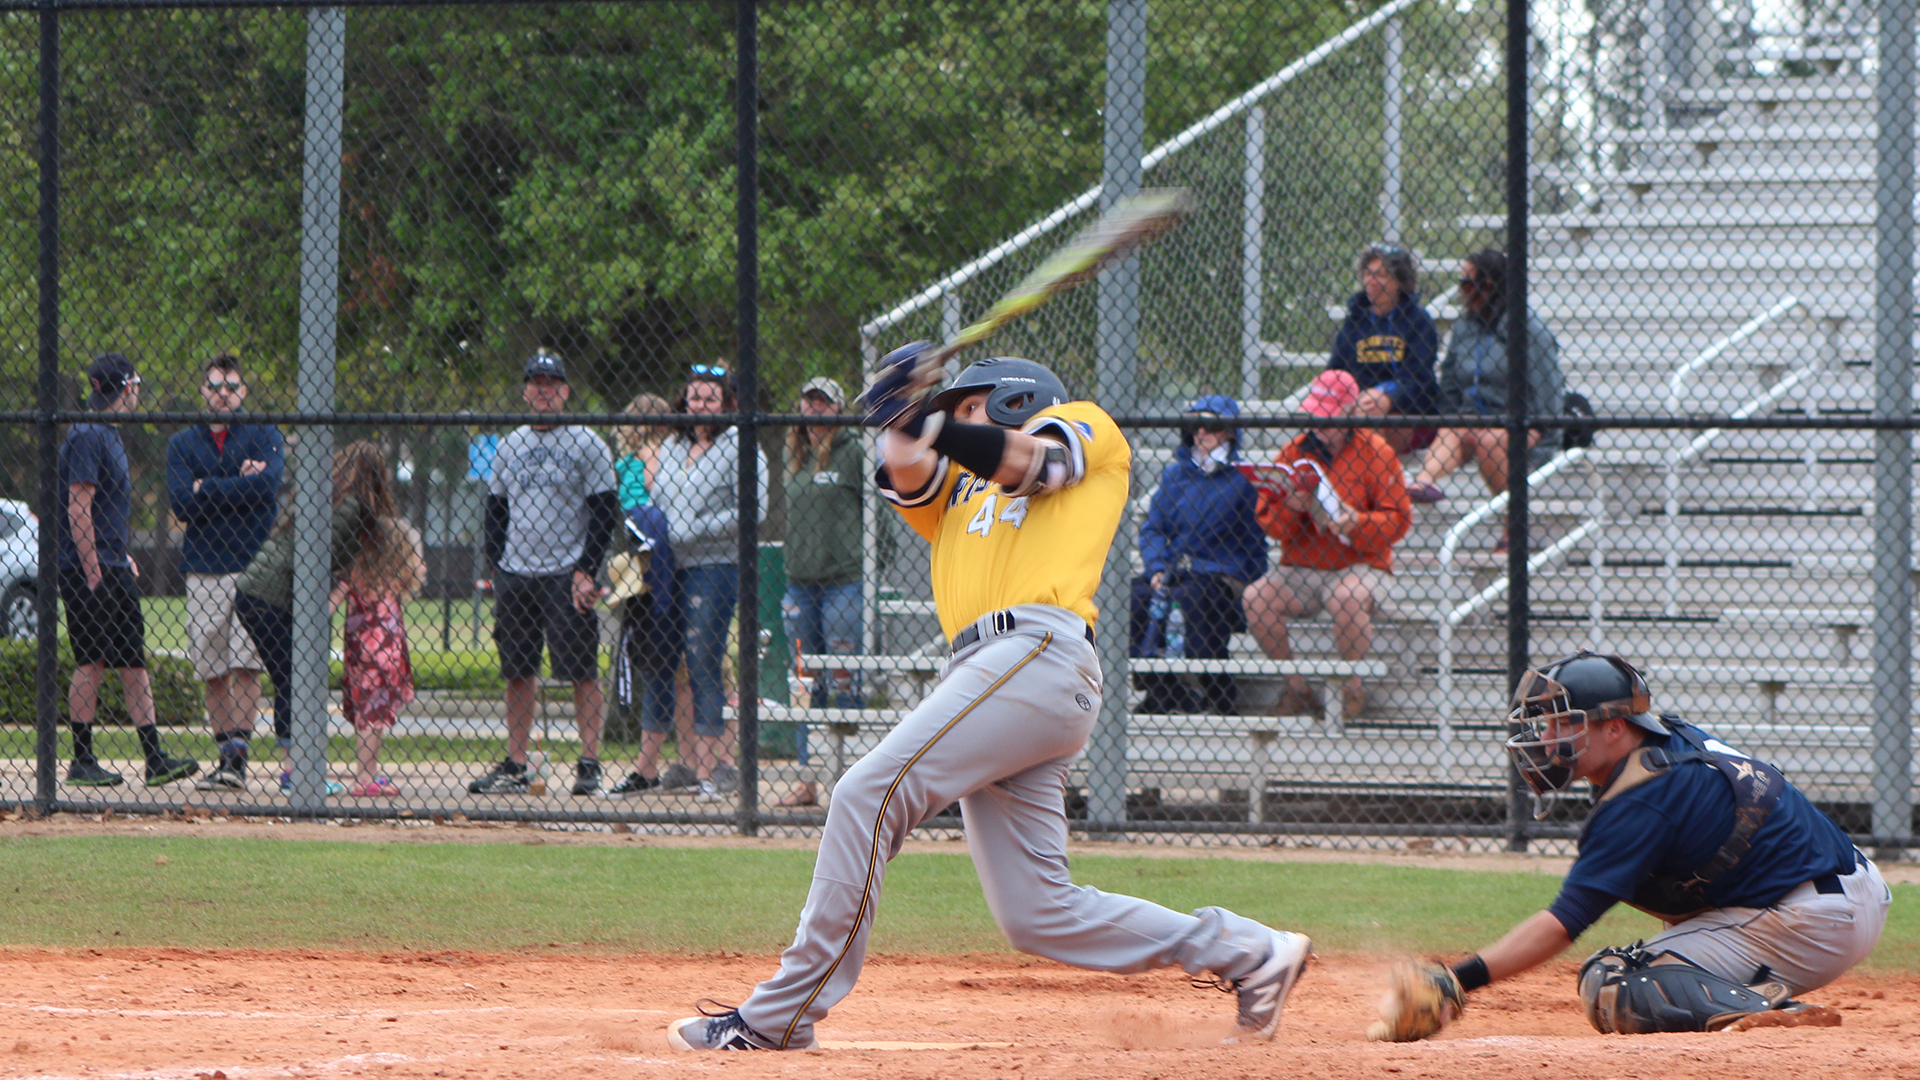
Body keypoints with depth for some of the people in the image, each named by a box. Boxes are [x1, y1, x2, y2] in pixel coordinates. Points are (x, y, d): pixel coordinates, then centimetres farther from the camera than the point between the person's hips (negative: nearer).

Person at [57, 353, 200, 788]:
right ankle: (81, 763, -1)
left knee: (134, 661, 6)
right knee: (92, 663, -6)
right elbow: (78, 511, -18)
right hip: (88, 570, -10)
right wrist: (92, 573, -20)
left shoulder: (110, 435, 17)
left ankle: (155, 759, 5)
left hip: (115, 569, 10)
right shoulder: (87, 437, -14)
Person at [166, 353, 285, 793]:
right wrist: (238, 484, -6)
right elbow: (181, 503, -1)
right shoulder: (182, 444, 13)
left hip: (253, 563, -3)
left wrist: (207, 489, -6)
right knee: (213, 671, 1)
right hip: (204, 569, 3)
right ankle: (227, 754, 6)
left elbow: (267, 485, -12)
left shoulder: (264, 437, 8)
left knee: (246, 663, -11)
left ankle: (238, 756, -13)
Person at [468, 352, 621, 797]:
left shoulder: (586, 445, 0)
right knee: (517, 672, 6)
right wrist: (498, 568, 7)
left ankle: (589, 763, -6)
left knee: (581, 671, -7)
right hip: (515, 574, 5)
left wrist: (586, 572, -12)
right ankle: (514, 767, 9)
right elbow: (495, 511, 18)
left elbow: (605, 514, -3)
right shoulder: (509, 447, 15)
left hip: (566, 574, -5)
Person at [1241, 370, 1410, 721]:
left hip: (1359, 567, -4)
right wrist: (1289, 509, -15)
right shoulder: (1294, 452, 7)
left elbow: (1398, 520, -5)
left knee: (1347, 598, -38)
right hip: (1300, 570, 4)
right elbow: (1267, 520, 8)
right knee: (1256, 597, -23)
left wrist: (1357, 524, -24)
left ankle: (1354, 690, -18)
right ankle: (1296, 690, -9)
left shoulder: (1374, 452, -2)